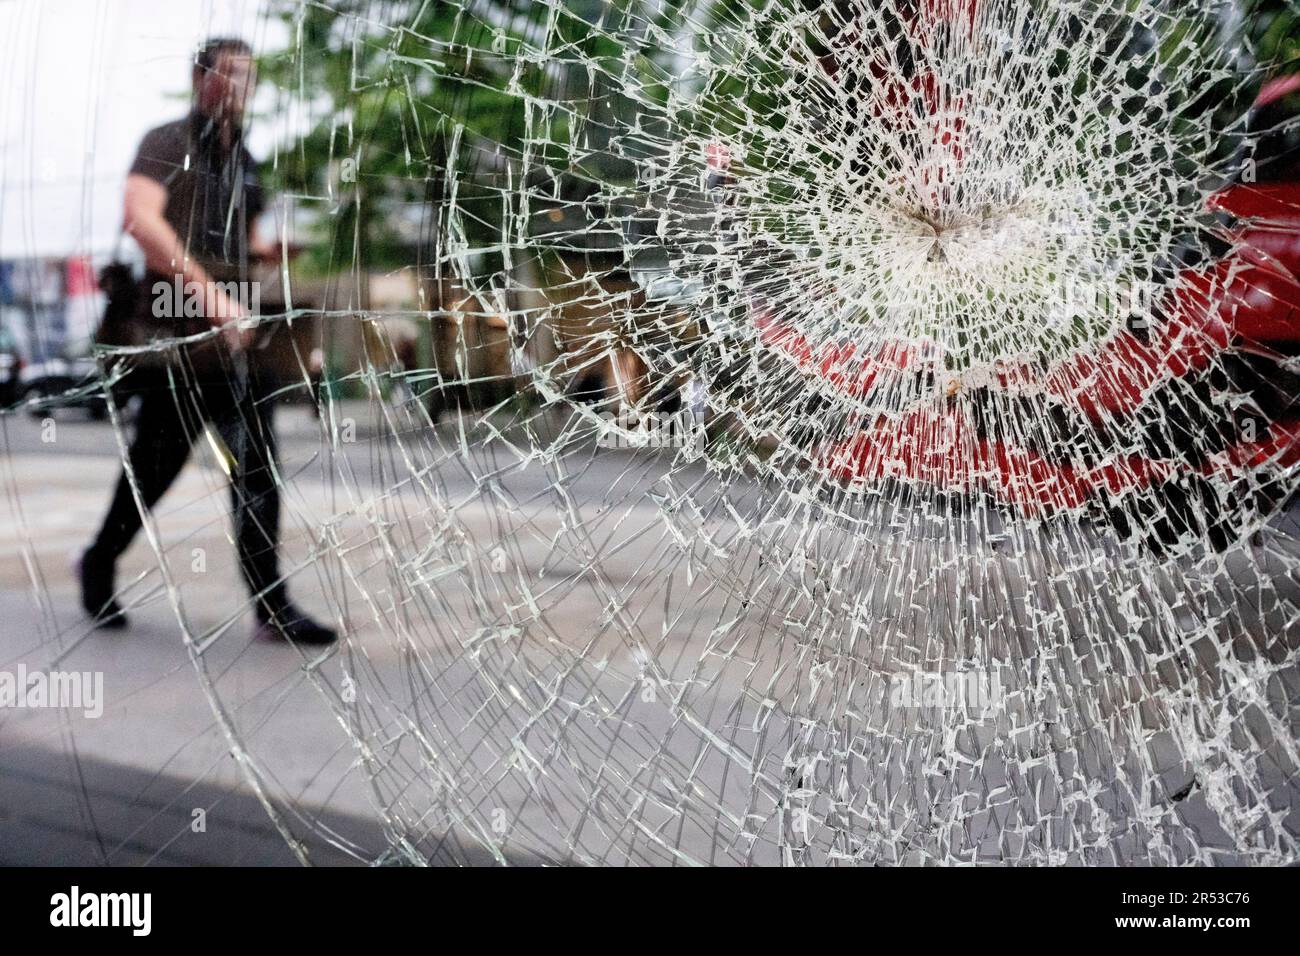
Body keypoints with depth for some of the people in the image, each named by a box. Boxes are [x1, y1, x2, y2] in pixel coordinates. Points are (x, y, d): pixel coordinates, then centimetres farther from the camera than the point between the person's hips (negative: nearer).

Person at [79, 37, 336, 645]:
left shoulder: (242, 160, 18)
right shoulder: (168, 143, -4)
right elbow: (141, 219, -22)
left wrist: (272, 250, 7)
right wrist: (210, 292, -28)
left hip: (233, 335, 7)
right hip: (176, 335, -7)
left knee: (256, 468, 0)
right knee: (156, 464, 1)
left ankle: (272, 606, 5)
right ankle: (100, 564, 24)